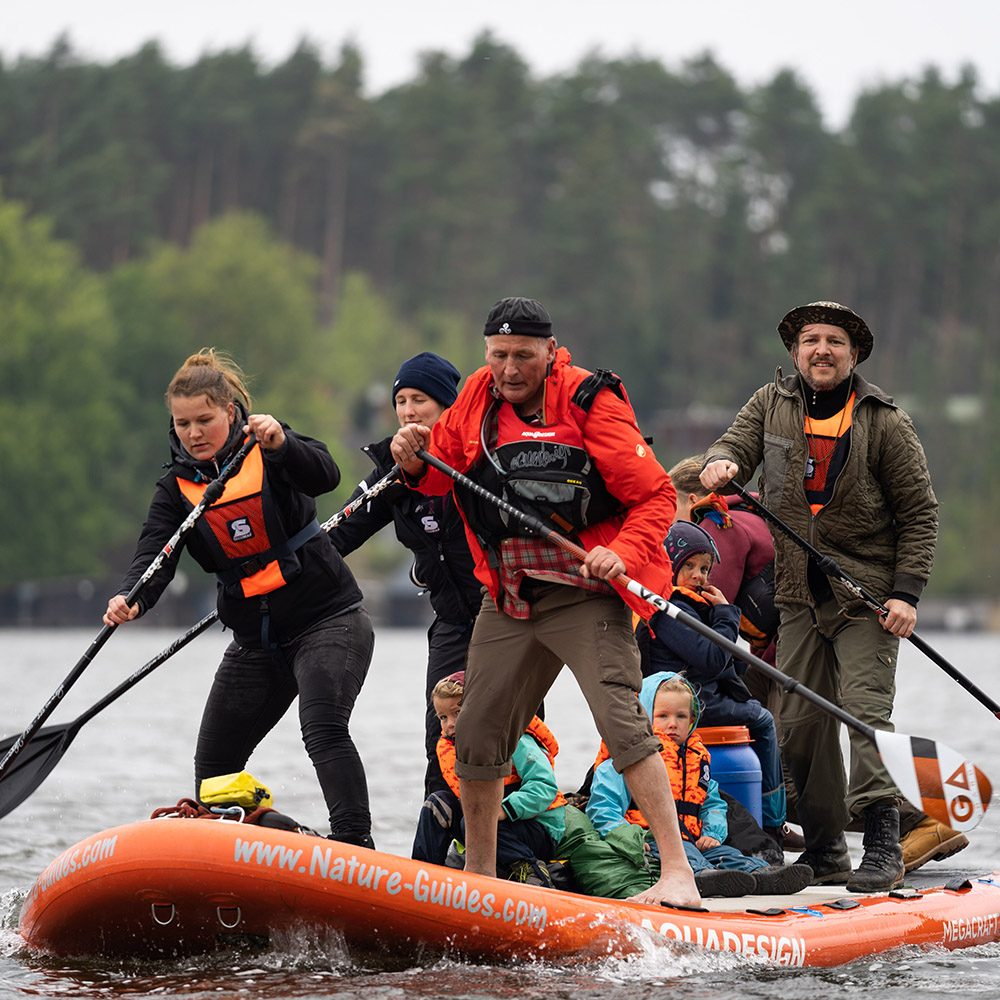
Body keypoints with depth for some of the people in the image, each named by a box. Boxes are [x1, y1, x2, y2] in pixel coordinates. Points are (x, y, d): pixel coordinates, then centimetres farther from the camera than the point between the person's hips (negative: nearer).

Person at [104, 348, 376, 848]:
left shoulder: (268, 449, -6)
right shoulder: (177, 488, 3)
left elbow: (324, 476, -24)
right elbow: (154, 552, -11)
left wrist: (281, 443, -45)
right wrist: (131, 599, -33)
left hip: (329, 619, -6)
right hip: (256, 641, 6)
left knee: (323, 729, -28)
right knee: (213, 767, 10)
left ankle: (356, 845, -32)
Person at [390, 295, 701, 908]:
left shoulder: (591, 402, -12)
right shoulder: (478, 399, 4)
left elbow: (655, 495, -12)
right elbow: (444, 473, 15)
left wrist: (624, 554, -28)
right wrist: (419, 462, -8)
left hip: (585, 594, -6)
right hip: (508, 600, 6)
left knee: (620, 720, -22)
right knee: (478, 737, 11)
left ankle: (678, 875, -24)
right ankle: (479, 875, 30)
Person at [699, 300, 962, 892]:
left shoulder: (885, 423, -3)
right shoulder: (771, 405, 8)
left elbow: (920, 514, -2)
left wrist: (907, 592, -11)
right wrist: (721, 463, -24)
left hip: (867, 597, -4)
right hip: (799, 597, 4)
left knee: (865, 710, -15)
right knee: (801, 723, 3)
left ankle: (884, 848, -15)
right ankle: (825, 852, 13)